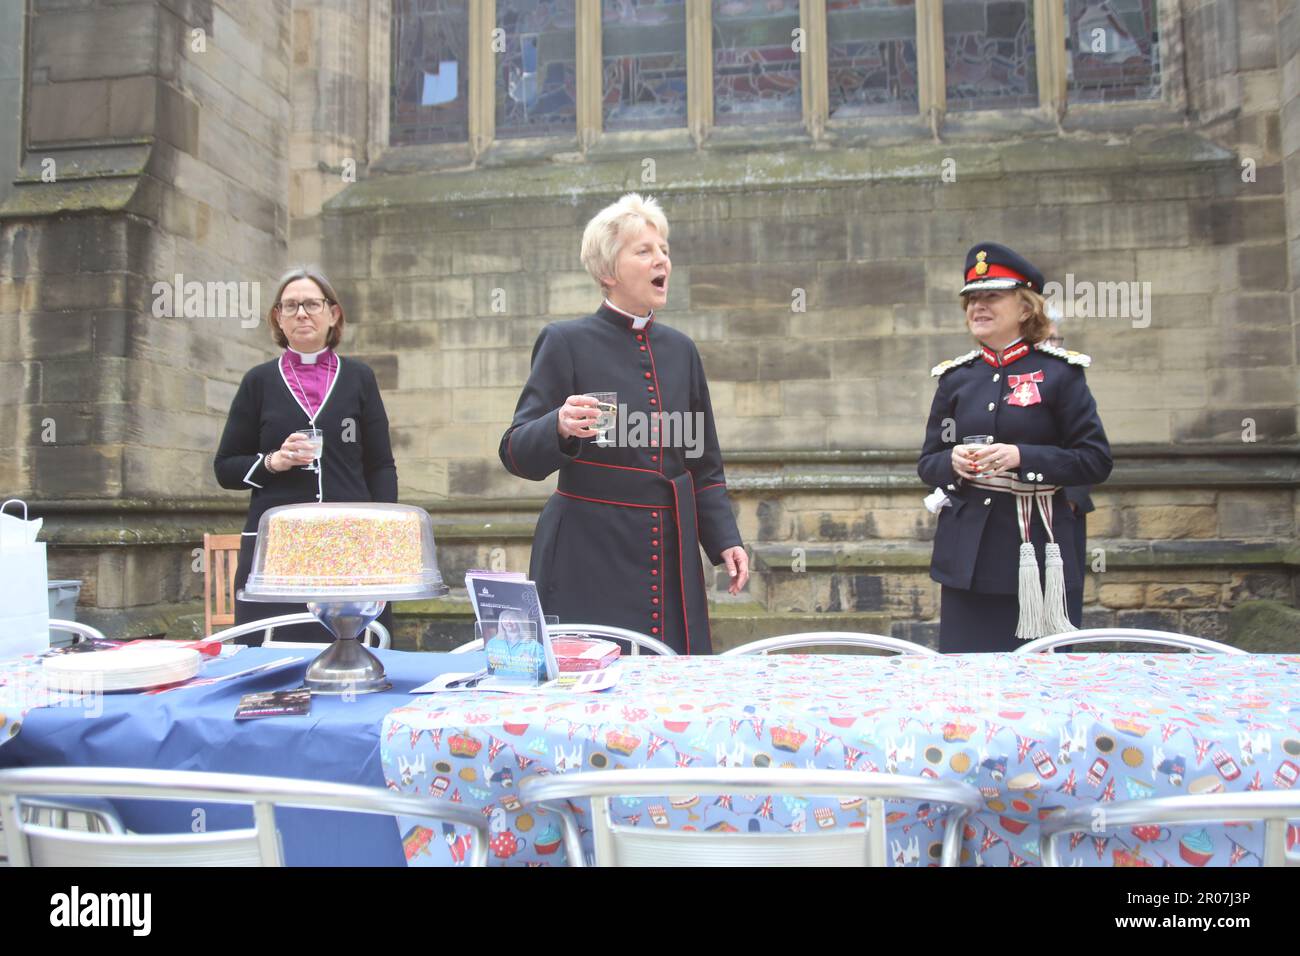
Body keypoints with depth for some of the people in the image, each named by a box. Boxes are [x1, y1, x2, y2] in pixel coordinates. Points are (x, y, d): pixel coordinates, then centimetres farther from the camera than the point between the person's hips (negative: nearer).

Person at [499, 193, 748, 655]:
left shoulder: (680, 349, 12)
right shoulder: (566, 341, -3)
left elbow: (704, 465, 17)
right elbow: (516, 452, -6)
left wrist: (724, 539, 6)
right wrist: (561, 429, -26)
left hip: (671, 558, 5)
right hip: (587, 560, -4)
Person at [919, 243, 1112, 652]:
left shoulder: (1059, 372, -1)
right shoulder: (955, 376, 9)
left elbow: (1096, 461, -5)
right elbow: (927, 463, 12)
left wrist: (1021, 457, -18)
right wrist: (952, 461, -10)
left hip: (1039, 548, -3)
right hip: (968, 554, 3)